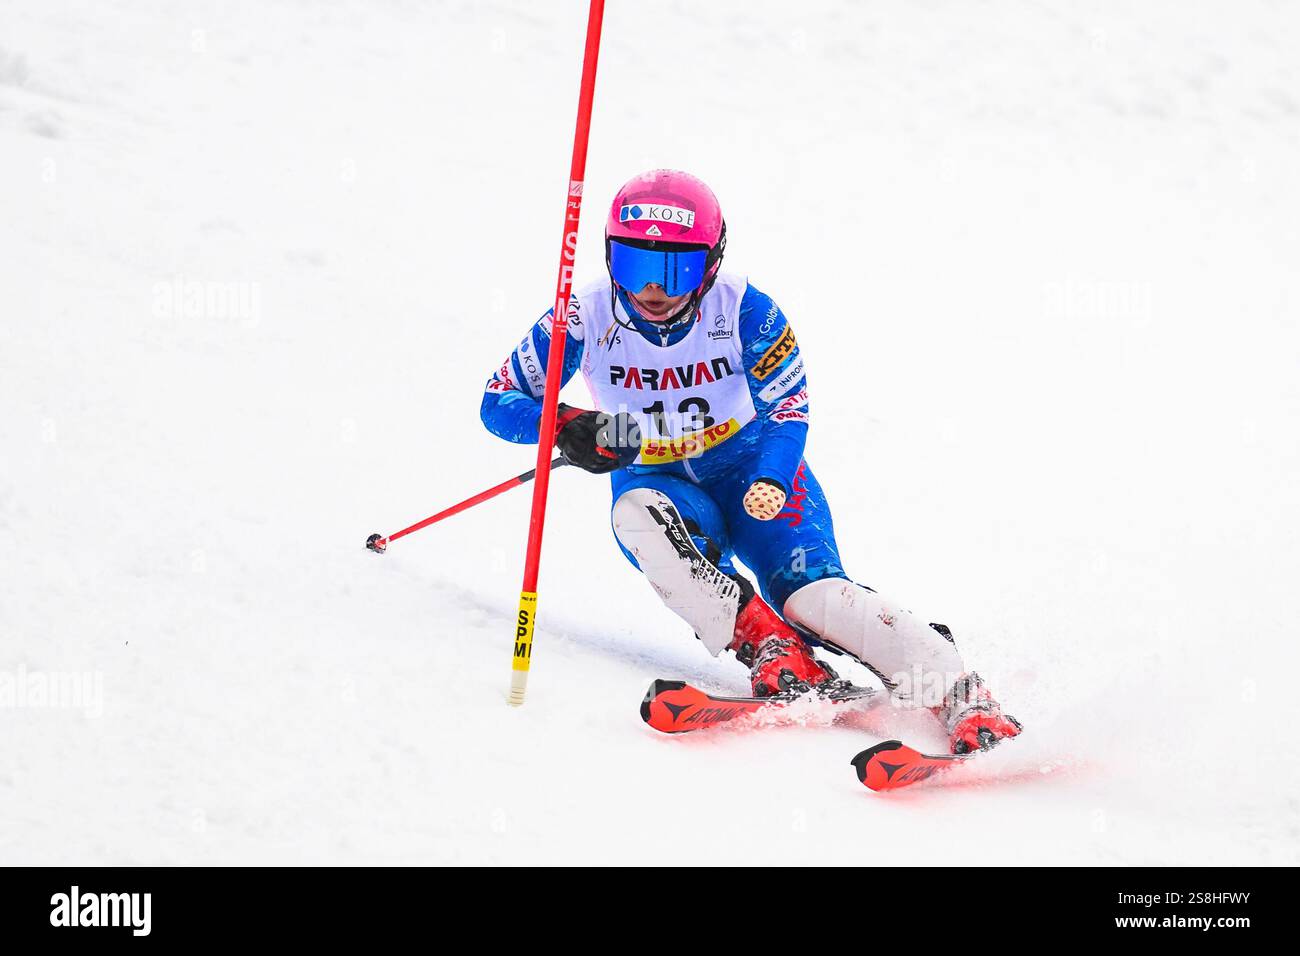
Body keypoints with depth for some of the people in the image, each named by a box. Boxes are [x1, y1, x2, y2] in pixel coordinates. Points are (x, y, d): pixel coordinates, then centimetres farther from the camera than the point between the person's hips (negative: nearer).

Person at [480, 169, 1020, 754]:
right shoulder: (587, 317, -15)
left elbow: (786, 409, -17)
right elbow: (500, 402, -9)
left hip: (747, 467, -2)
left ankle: (962, 696, -30)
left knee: (812, 595, -27)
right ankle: (771, 650, -35)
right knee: (637, 516, -35)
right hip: (658, 481, 2)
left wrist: (771, 482, -39)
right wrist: (566, 428, -32)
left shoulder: (742, 310, -18)